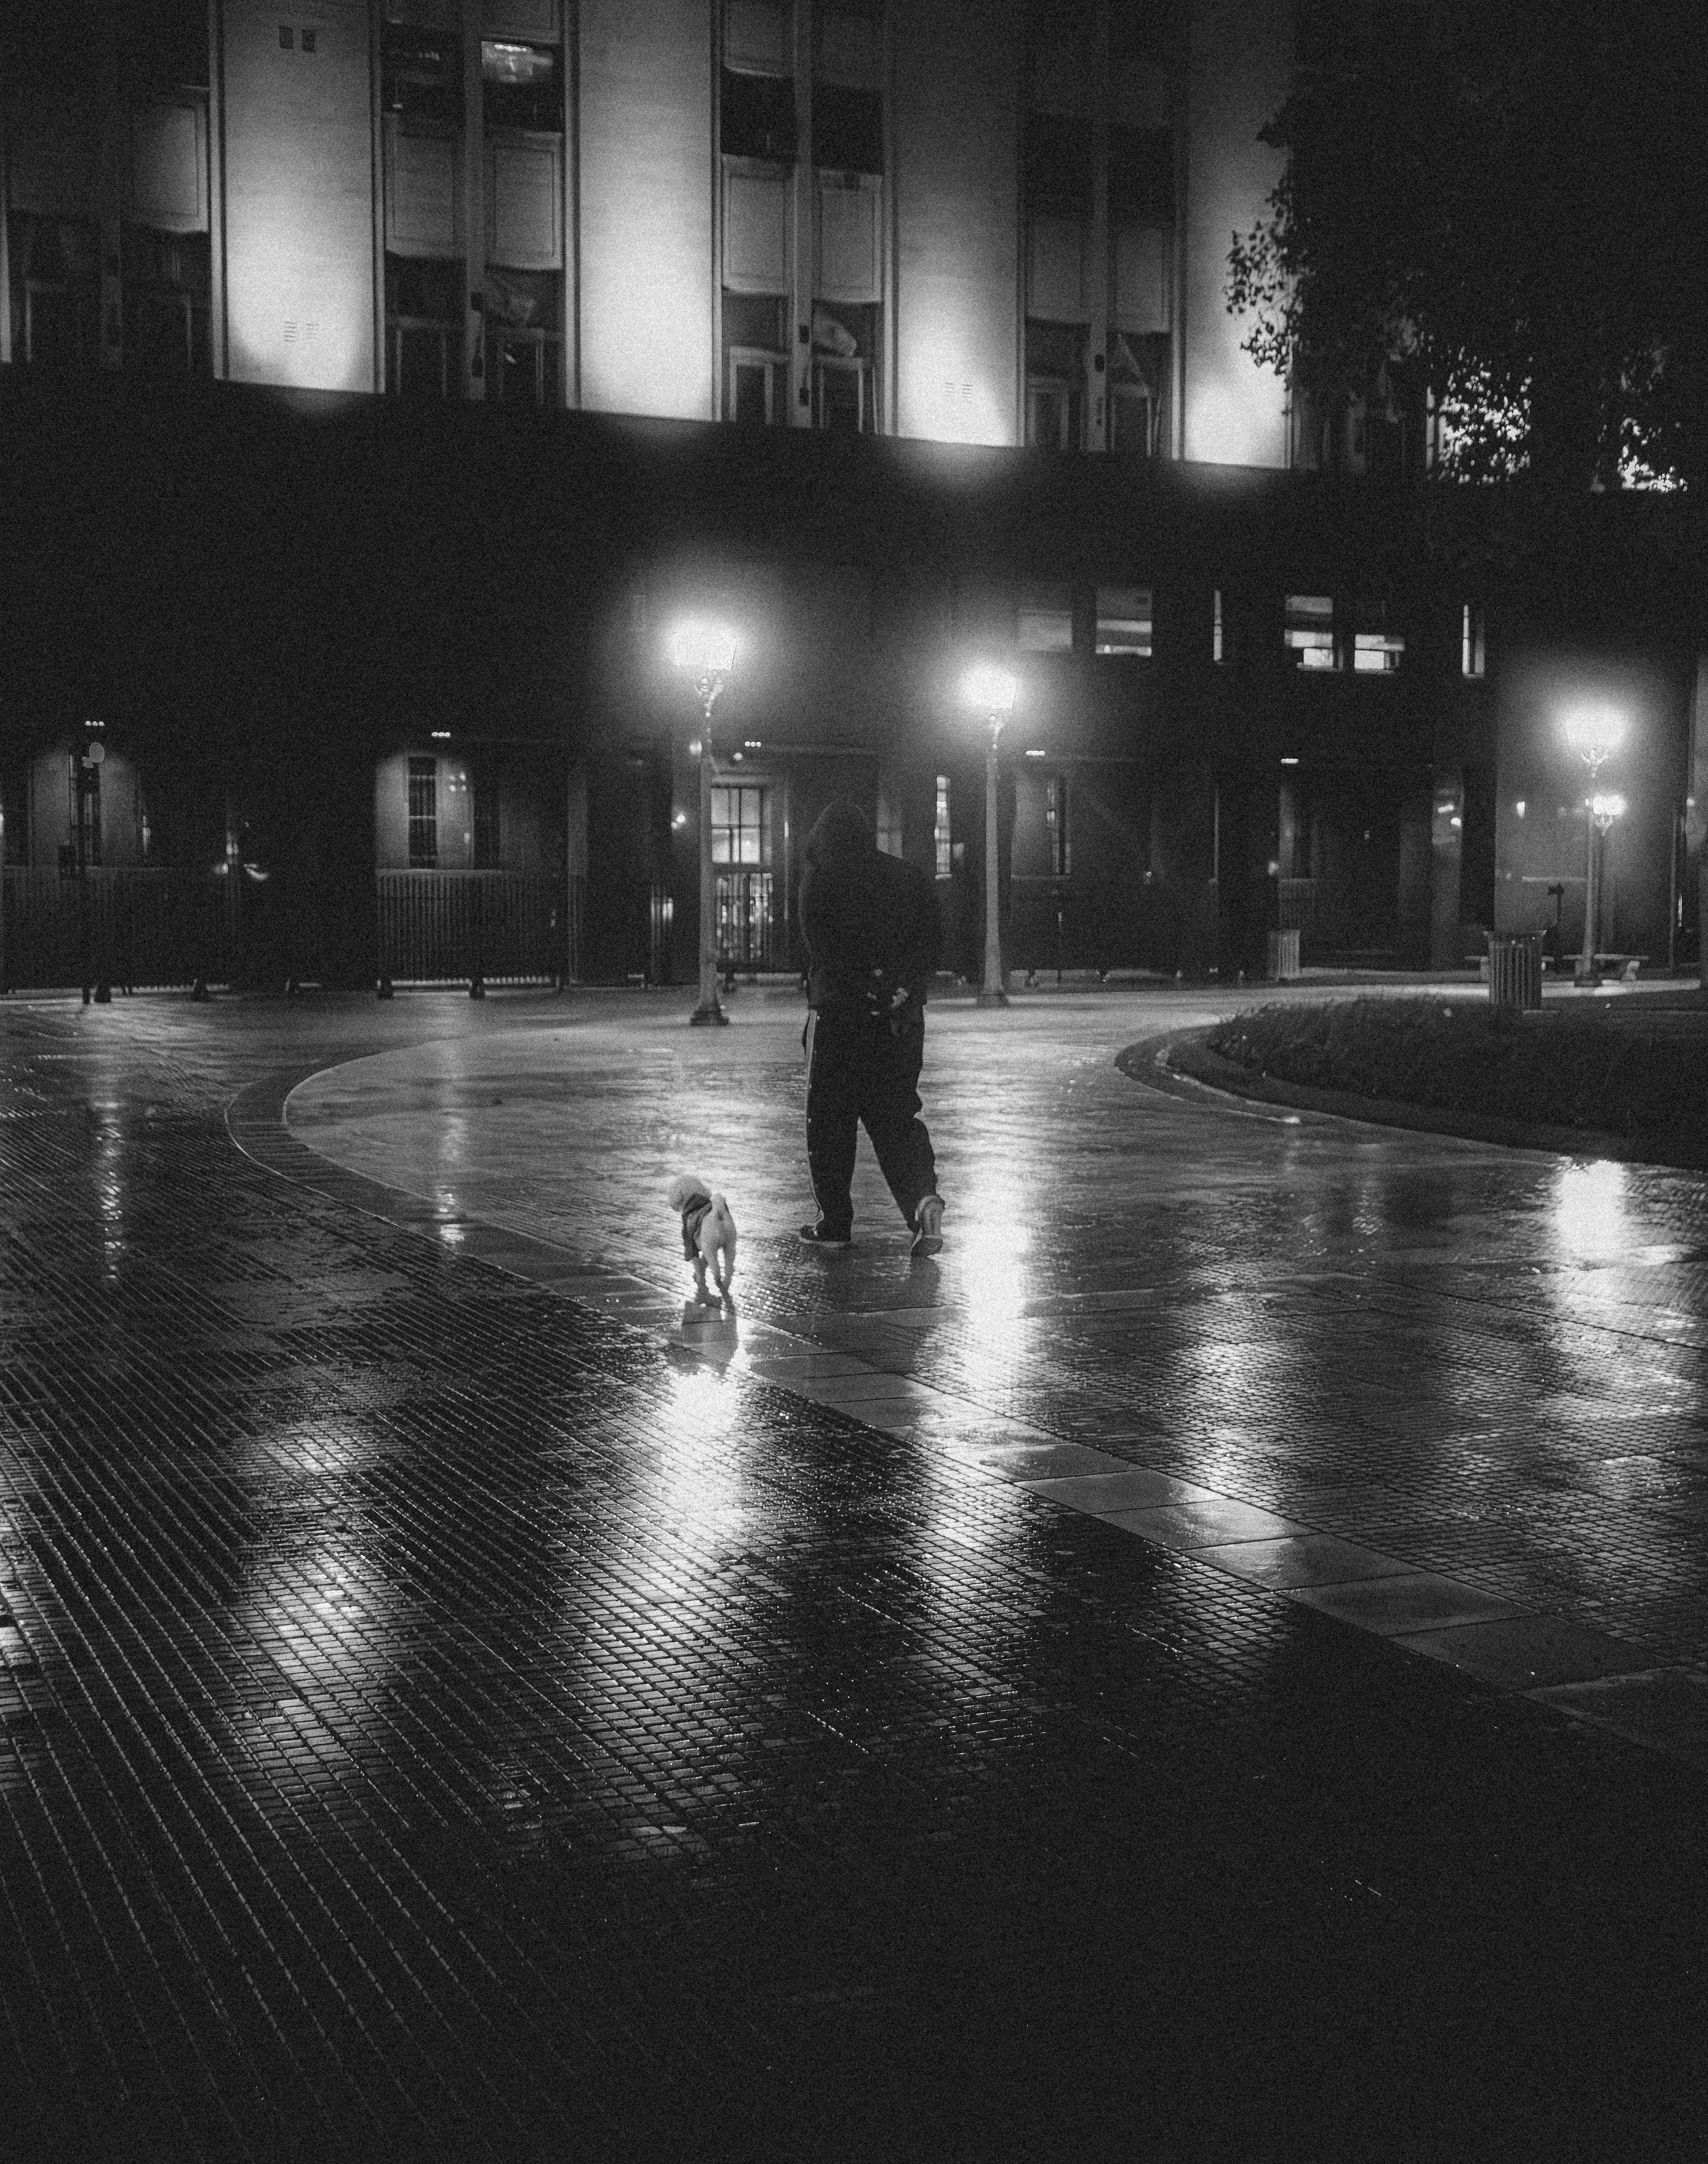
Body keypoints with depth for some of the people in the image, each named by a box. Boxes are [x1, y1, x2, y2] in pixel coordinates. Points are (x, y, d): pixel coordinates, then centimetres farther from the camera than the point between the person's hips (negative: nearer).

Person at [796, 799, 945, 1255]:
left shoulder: (820, 880, -3)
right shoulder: (910, 878, 9)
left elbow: (819, 947, -13)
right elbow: (933, 940, 3)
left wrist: (866, 988, -14)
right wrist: (904, 987, -4)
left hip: (840, 1012, -4)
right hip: (901, 1018, 4)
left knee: (830, 1120, 7)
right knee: (898, 1115, 11)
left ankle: (834, 1224, 11)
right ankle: (924, 1197, -11)